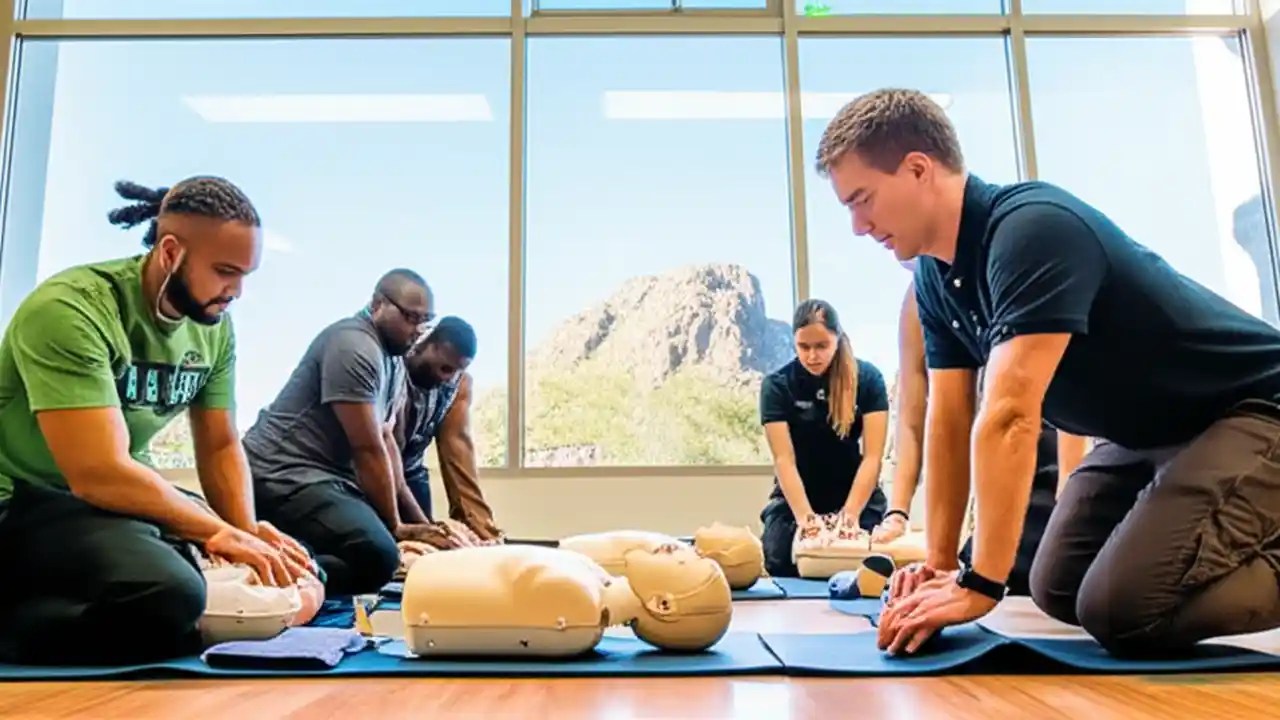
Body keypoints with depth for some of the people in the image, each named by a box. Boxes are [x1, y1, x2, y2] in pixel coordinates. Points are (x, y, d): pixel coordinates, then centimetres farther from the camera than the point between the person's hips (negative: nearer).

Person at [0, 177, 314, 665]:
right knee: (169, 595, -35)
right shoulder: (69, 310, -23)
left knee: (290, 567, 3)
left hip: (123, 498, 8)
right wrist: (221, 533, -22)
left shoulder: (214, 325, -1)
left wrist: (247, 533, -11)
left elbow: (221, 446, 6)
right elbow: (99, 475, -28)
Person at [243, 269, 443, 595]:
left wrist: (416, 518, 5)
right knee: (379, 555, -30)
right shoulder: (353, 346, -16)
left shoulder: (393, 358, 14)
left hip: (331, 474, 11)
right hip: (286, 477, -11)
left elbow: (384, 445, 13)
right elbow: (368, 450, -16)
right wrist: (394, 525, -7)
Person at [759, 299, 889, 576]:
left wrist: (851, 512, -29)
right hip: (796, 497, 0)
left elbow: (872, 456, -16)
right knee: (780, 563, -19)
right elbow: (784, 459, -18)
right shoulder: (777, 385, -11)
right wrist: (805, 516, -32)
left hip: (856, 494, 0)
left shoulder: (867, 378, -11)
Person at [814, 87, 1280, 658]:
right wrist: (939, 563, -2)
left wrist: (979, 585, -35)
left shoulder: (1032, 228, -30)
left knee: (1121, 609, -21)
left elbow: (1008, 418, -36)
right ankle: (1233, 552, 22)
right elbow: (948, 422, -1)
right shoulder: (934, 277, -3)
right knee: (1059, 590, 8)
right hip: (1148, 429, 9)